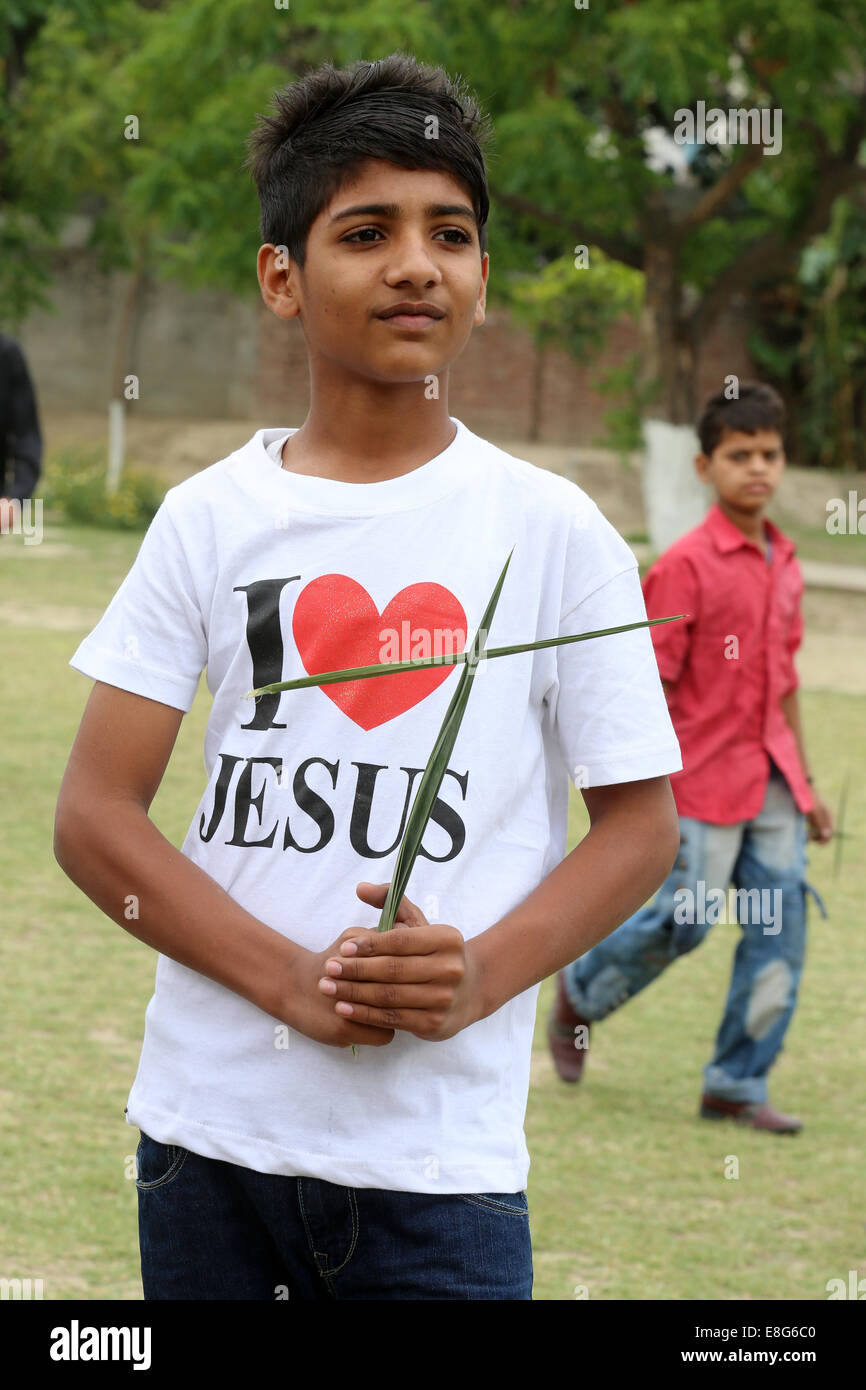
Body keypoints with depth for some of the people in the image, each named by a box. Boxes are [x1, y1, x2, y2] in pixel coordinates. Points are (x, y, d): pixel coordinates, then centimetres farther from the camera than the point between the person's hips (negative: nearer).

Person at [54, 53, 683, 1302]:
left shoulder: (554, 531, 1)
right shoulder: (210, 519, 4)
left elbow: (639, 823, 3)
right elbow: (94, 818, 0)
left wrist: (480, 974, -15)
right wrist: (291, 981, -14)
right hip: (208, 1136, 2)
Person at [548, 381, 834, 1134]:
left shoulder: (784, 564, 11)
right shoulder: (686, 565, -11)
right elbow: (648, 682, -12)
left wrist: (805, 782, 20)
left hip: (772, 775, 6)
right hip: (706, 770, -6)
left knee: (781, 924, 0)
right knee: (686, 915, -5)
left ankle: (738, 1084, 9)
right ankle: (579, 995, 23)